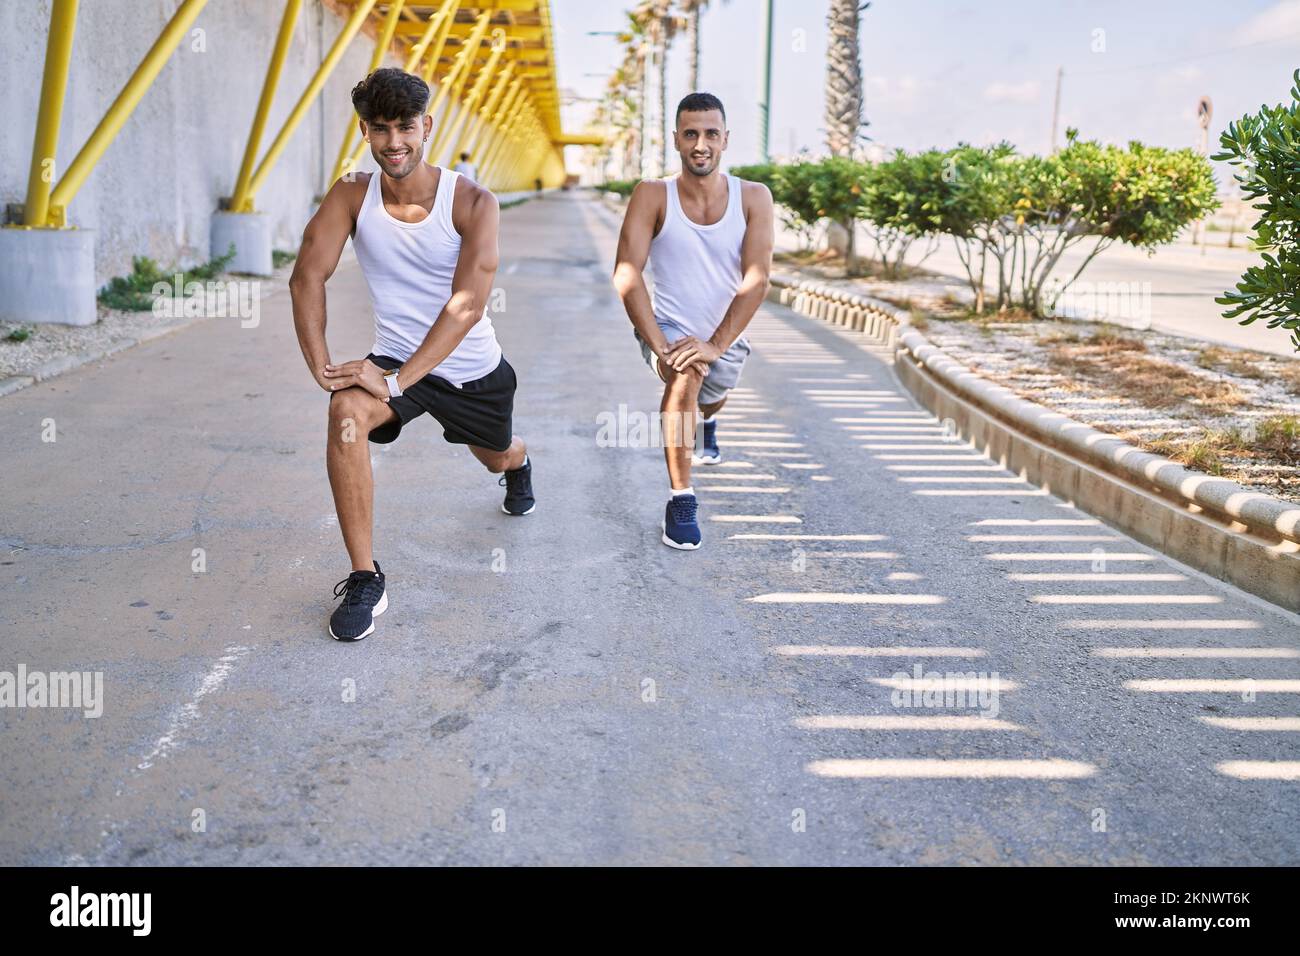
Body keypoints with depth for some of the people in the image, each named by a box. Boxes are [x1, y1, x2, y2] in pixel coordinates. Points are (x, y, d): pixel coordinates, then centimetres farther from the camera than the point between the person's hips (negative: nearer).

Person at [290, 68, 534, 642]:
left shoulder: (472, 203, -21)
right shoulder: (352, 196, -12)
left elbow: (467, 305, -28)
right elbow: (307, 276, -14)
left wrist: (398, 382, -34)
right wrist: (320, 363, -27)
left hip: (473, 367, 0)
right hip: (395, 357, 0)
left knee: (497, 459, 25)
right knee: (346, 411, -33)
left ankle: (518, 465, 70)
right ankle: (364, 580, -23)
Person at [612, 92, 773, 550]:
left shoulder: (753, 197, -12)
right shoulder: (653, 195, -14)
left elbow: (757, 279, -20)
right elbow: (626, 275, -19)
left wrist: (716, 345, -30)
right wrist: (658, 346, -29)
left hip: (725, 337, 3)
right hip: (669, 327, -3)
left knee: (711, 395, 26)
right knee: (686, 375, -33)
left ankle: (708, 422, 68)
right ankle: (680, 499, -22)